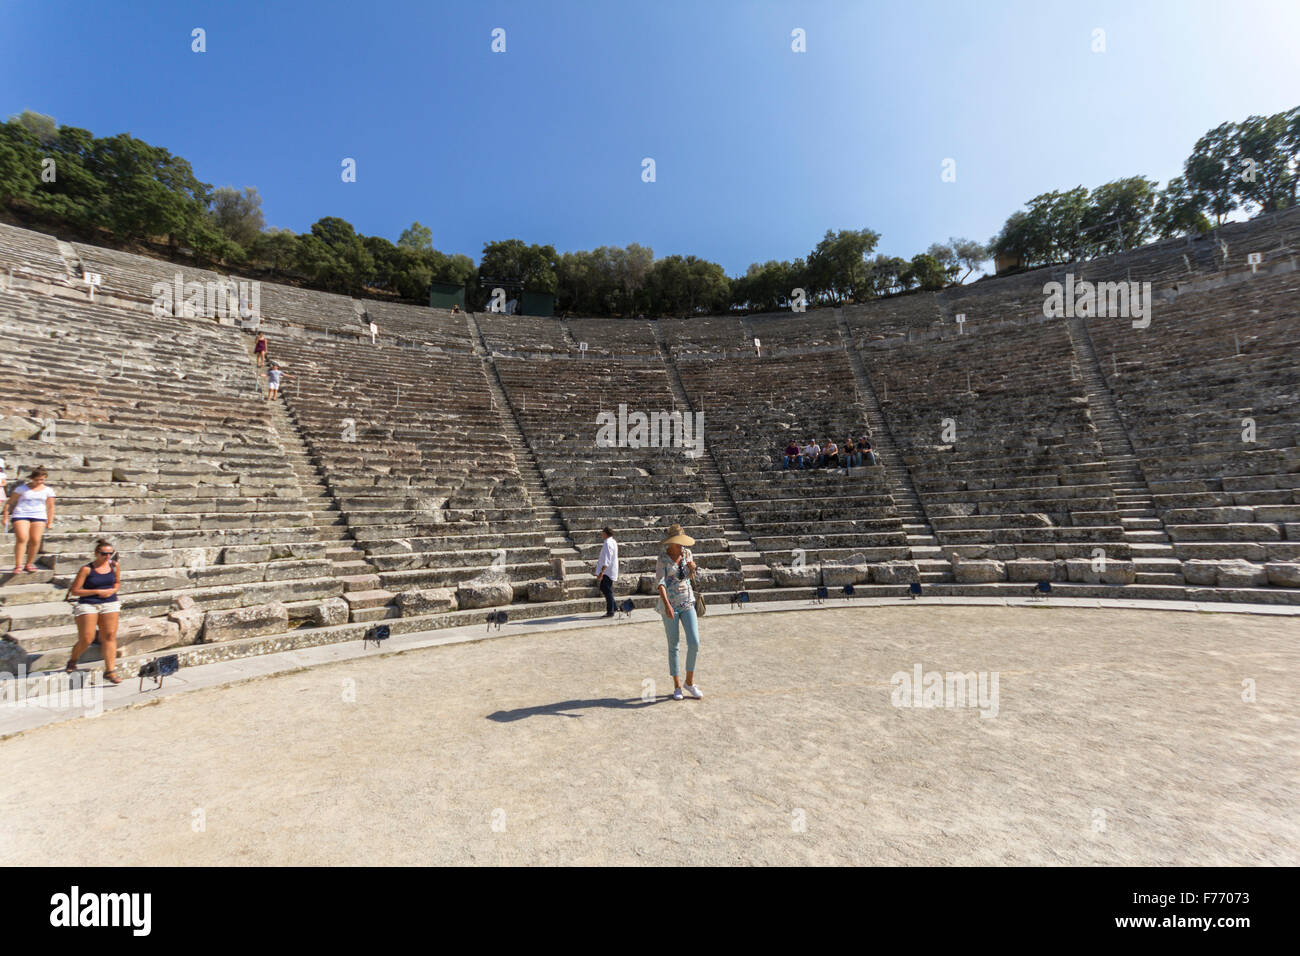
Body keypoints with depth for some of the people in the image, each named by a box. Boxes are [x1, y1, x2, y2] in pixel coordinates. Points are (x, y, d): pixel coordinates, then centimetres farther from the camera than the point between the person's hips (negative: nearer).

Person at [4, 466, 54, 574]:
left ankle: (29, 564, 8)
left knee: (35, 540, -5)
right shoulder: (22, 488, 4)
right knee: (22, 538, -16)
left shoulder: (48, 490, 9)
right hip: (21, 515, -1)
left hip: (39, 516, 2)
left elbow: (50, 507, 13)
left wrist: (50, 522, 11)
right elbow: (9, 502, 8)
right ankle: (18, 566, -13)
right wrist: (5, 517, 3)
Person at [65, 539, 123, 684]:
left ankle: (110, 671, -3)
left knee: (110, 636, -4)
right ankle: (72, 660, 30)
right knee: (86, 639, -4)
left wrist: (112, 590, -2)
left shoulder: (115, 566, 4)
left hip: (110, 604, 3)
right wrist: (97, 591, -14)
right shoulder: (86, 569, -8)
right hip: (88, 605, -3)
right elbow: (74, 591, -6)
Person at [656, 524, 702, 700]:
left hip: (687, 602, 4)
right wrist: (667, 605, -34)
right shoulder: (662, 558, -11)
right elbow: (660, 582, -21)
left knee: (694, 643, -4)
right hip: (669, 604, -4)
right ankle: (677, 686, 18)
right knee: (673, 645, 4)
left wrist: (692, 568, -6)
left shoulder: (687, 553, 4)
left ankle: (690, 681, 14)